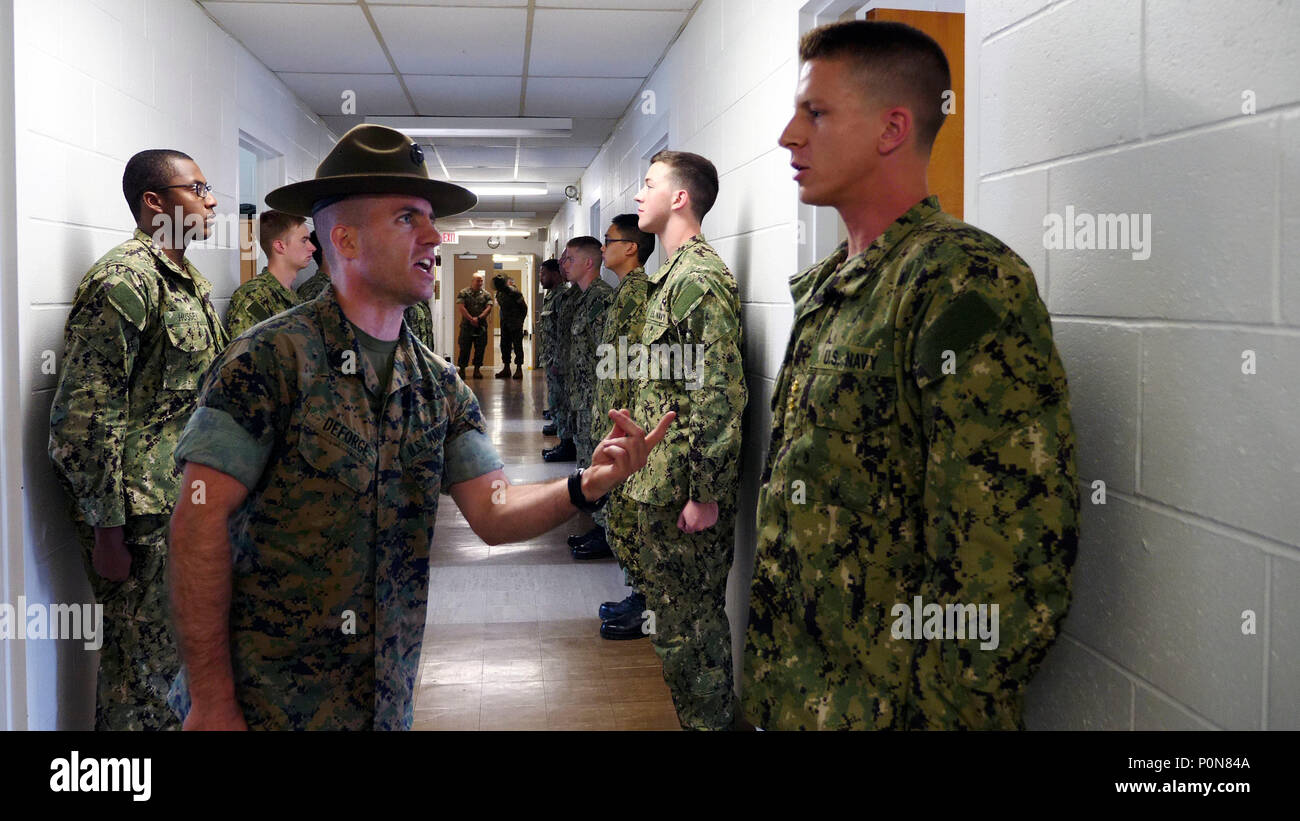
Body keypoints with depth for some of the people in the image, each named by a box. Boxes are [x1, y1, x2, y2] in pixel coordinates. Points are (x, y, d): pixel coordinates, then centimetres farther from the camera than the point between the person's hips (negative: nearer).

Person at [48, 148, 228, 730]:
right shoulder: (124, 282, -16)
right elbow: (83, 418, -20)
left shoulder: (191, 283, 14)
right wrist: (107, 532, -19)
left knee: (183, 654, 17)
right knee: (146, 666, 1)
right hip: (144, 520, -9)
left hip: (192, 506, 9)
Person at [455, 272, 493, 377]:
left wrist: (478, 318, -14)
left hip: (481, 326, 2)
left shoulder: (486, 295, 8)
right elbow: (460, 308, -7)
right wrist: (471, 319, -13)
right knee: (464, 348, -2)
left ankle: (477, 369, 11)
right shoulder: (463, 293, 2)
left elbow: (488, 308, -2)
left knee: (480, 348, 3)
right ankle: (462, 369, 6)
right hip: (466, 326, -2)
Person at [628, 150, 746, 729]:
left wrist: (706, 493, -22)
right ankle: (703, 713, 30)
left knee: (689, 619, 0)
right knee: (677, 610, 18)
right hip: (660, 484, 10)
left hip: (685, 487, -10)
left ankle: (707, 719, 12)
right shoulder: (672, 275, 15)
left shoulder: (700, 278, -17)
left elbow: (719, 395, -22)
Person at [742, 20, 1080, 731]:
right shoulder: (826, 286, 11)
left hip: (881, 705, -8)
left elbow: (1011, 564, -23)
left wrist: (928, 712, -21)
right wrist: (772, 687, 13)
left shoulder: (967, 283, -18)